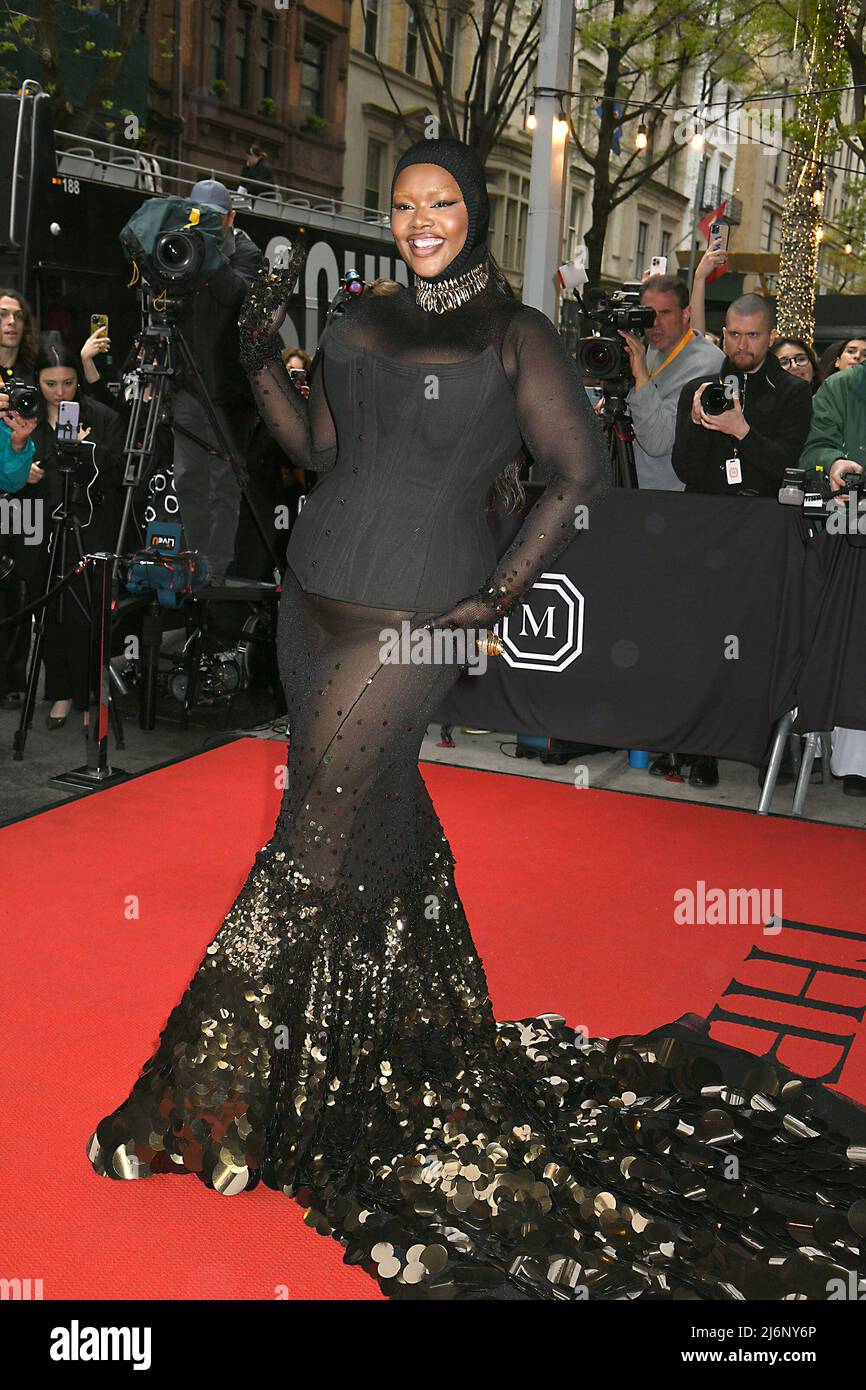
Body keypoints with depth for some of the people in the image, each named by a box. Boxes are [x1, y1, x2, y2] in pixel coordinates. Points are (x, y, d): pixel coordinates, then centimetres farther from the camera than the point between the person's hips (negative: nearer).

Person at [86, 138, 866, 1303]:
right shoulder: (361, 323, 15)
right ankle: (429, 1028, 33)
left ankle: (220, 1094, 7)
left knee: (313, 847, -4)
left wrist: (507, 592, -9)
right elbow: (318, 447, 17)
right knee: (376, 814, 14)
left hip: (410, 622, -6)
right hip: (314, 597, 7)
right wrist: (262, 361, 4)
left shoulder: (516, 335, -2)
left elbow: (582, 473, -4)